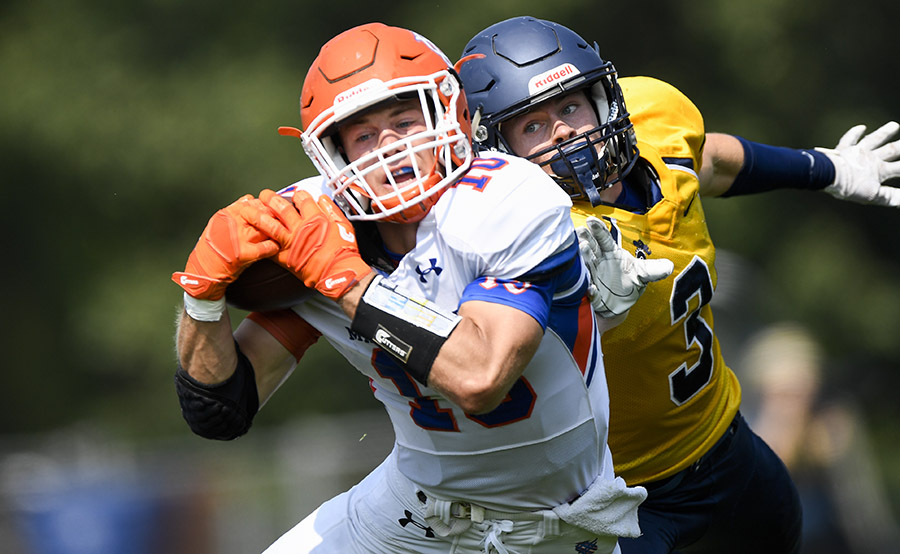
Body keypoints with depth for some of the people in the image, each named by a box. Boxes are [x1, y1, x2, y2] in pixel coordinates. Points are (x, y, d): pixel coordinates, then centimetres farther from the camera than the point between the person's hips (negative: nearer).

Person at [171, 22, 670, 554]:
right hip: (416, 509, 3)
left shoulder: (512, 204, -26)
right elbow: (220, 413, -10)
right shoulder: (318, 229, -12)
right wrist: (205, 289, -26)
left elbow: (479, 378, -39)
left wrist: (345, 275, -34)